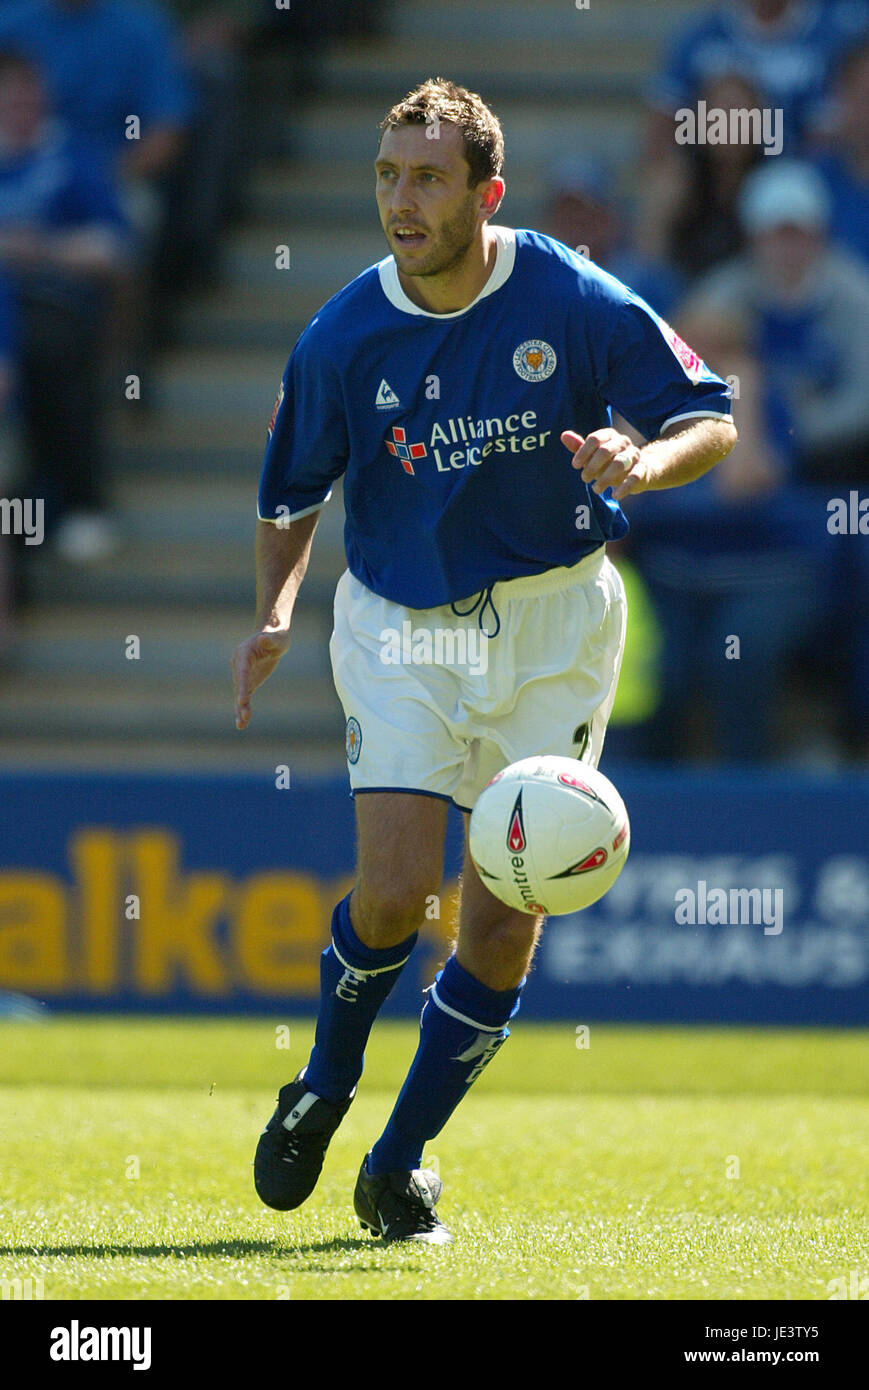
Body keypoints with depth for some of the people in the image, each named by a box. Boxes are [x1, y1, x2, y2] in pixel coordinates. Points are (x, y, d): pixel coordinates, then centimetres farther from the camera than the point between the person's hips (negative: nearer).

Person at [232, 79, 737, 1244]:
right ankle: (323, 1089, 13)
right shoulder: (342, 339, -8)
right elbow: (293, 494, 8)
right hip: (401, 627, 0)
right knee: (396, 885, -16)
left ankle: (402, 1163, 13)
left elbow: (712, 419, -4)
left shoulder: (575, 302, -11)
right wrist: (275, 614, -7)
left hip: (554, 626, 0)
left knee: (507, 912, -2)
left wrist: (644, 464, -25)